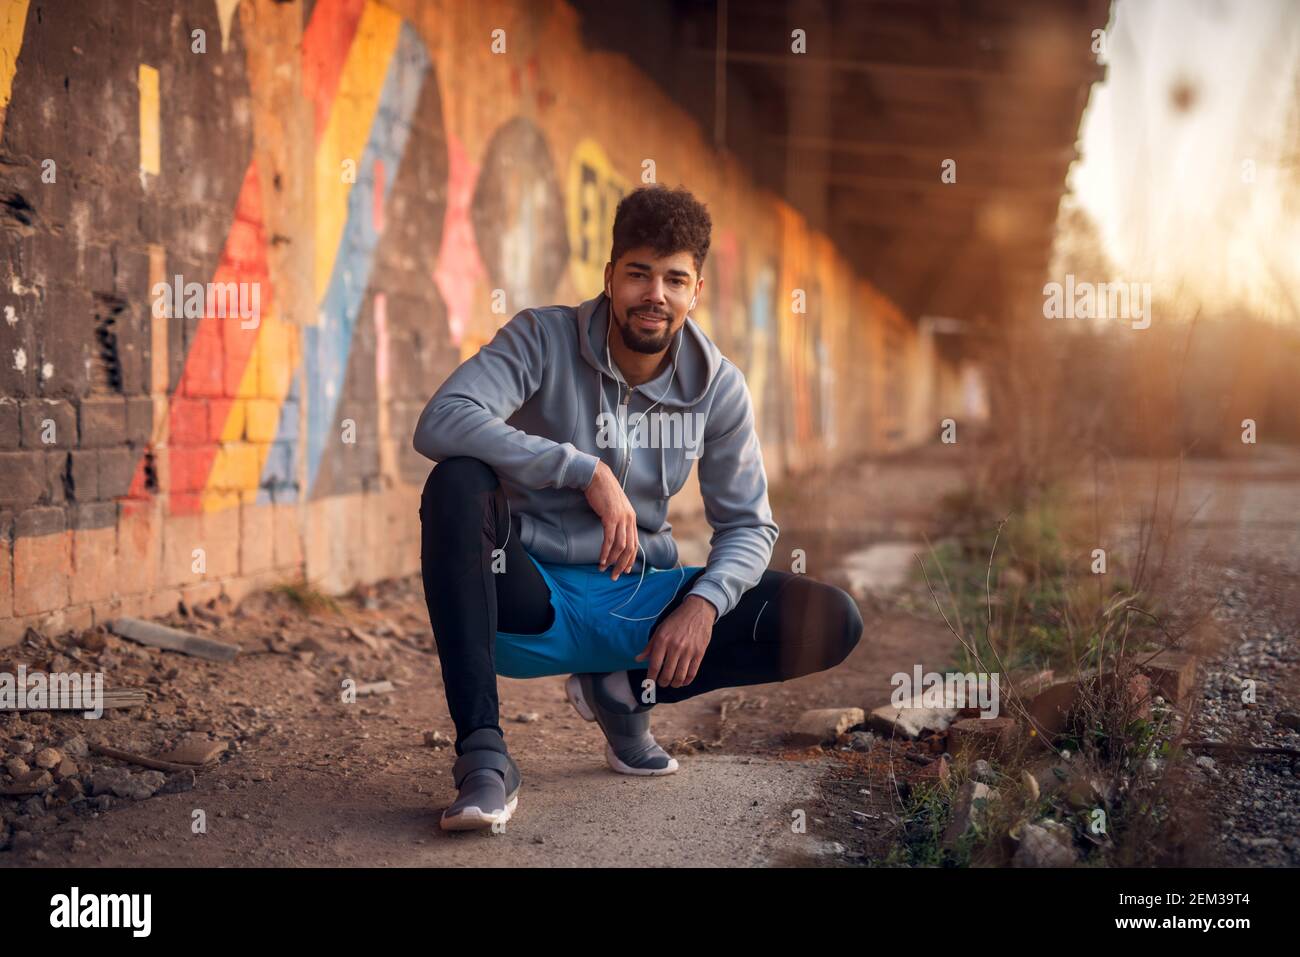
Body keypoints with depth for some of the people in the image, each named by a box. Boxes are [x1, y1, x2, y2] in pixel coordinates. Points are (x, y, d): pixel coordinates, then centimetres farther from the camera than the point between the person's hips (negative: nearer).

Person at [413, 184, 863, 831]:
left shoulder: (719, 388, -1)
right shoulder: (542, 340, -11)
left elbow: (747, 524, 4)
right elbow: (440, 423, -27)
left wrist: (704, 603, -17)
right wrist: (587, 470, -30)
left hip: (641, 602, 3)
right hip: (534, 600, -3)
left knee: (834, 623, -13)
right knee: (456, 485, -33)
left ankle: (624, 688, 6)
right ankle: (483, 757, -31)